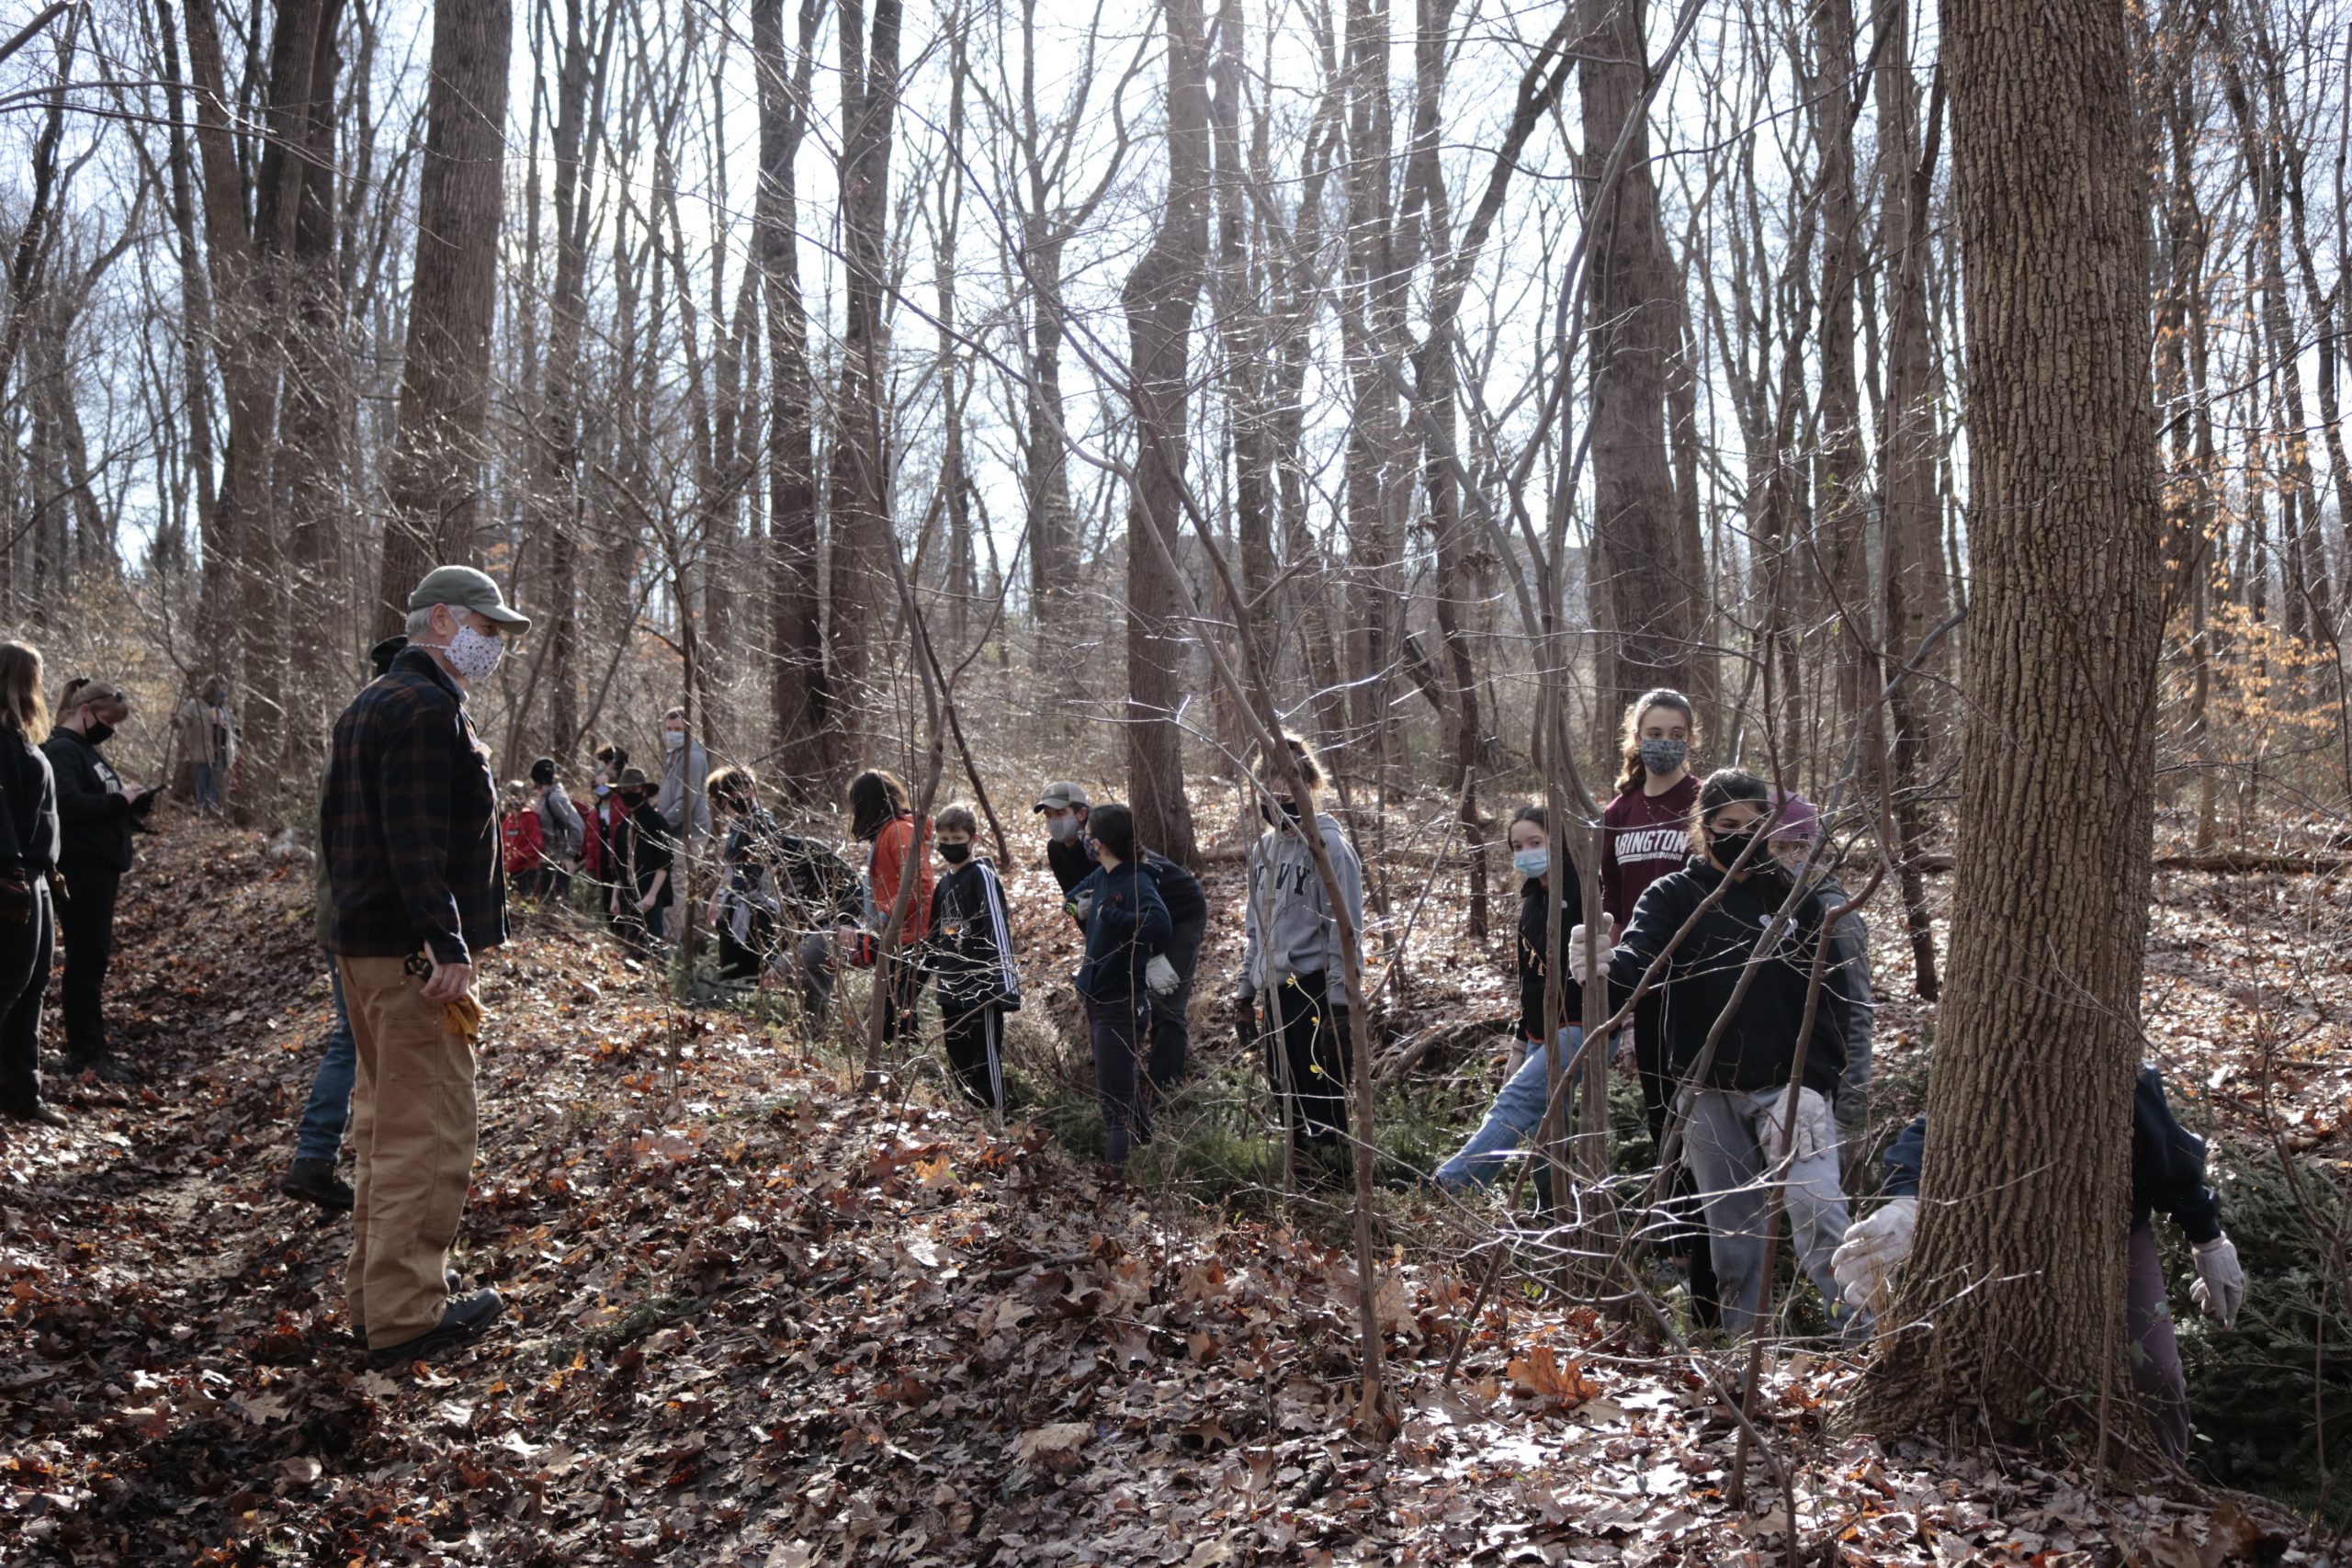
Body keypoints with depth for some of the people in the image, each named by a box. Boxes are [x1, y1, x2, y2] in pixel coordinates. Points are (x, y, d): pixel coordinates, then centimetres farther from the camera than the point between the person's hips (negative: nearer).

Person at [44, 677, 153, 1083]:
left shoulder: (87, 749, 18)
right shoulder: (61, 750, -12)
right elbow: (69, 805, -26)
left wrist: (130, 805, 4)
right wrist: (121, 800, -18)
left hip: (100, 867, 10)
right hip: (80, 870, -10)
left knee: (93, 959, 12)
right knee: (87, 959, -6)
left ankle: (84, 1049, 17)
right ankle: (90, 1053, -2)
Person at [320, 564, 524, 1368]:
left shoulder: (369, 705, 19)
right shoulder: (427, 708, -15)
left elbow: (337, 826, 25)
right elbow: (418, 842, -24)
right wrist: (447, 947, -26)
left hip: (362, 943, 11)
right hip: (413, 954, -11)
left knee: (387, 1125, 18)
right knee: (426, 1133, -6)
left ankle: (373, 1296, 27)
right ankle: (405, 1315, -1)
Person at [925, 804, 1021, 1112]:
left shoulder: (982, 874, -8)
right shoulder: (944, 882, 15)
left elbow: (998, 925, -15)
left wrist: (1005, 977, -21)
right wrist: (927, 967, 24)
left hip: (982, 985, -8)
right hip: (951, 986, 8)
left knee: (986, 1053, -5)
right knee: (958, 1058, 11)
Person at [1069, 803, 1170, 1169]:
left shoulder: (1137, 883, -21)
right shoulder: (1101, 876, 5)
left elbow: (1158, 924, -40)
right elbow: (1077, 893, 26)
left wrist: (1109, 914, -31)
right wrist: (1080, 903, 4)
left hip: (1121, 1003, -10)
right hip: (1097, 998, 10)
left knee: (1115, 1098, -7)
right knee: (1123, 1088, 22)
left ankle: (1117, 1171, -1)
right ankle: (1146, 1144, 36)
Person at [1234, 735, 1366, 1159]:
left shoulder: (1329, 845, -11)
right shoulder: (1264, 848, 12)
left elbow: (1346, 927, -13)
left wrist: (1339, 1001, -16)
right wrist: (1246, 990, 19)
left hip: (1315, 988, -7)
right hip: (1275, 989, 7)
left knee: (1322, 1095, -1)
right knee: (1285, 1090, 14)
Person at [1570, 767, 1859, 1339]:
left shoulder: (1794, 897, 5)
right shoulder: (1671, 897, 0)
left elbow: (1818, 998, 6)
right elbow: (1634, 966, -18)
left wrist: (1816, 1082, -6)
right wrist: (1601, 970, -42)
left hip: (1788, 1087, 0)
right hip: (1709, 1094, 0)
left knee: (1819, 1216, -14)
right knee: (1730, 1228, 8)